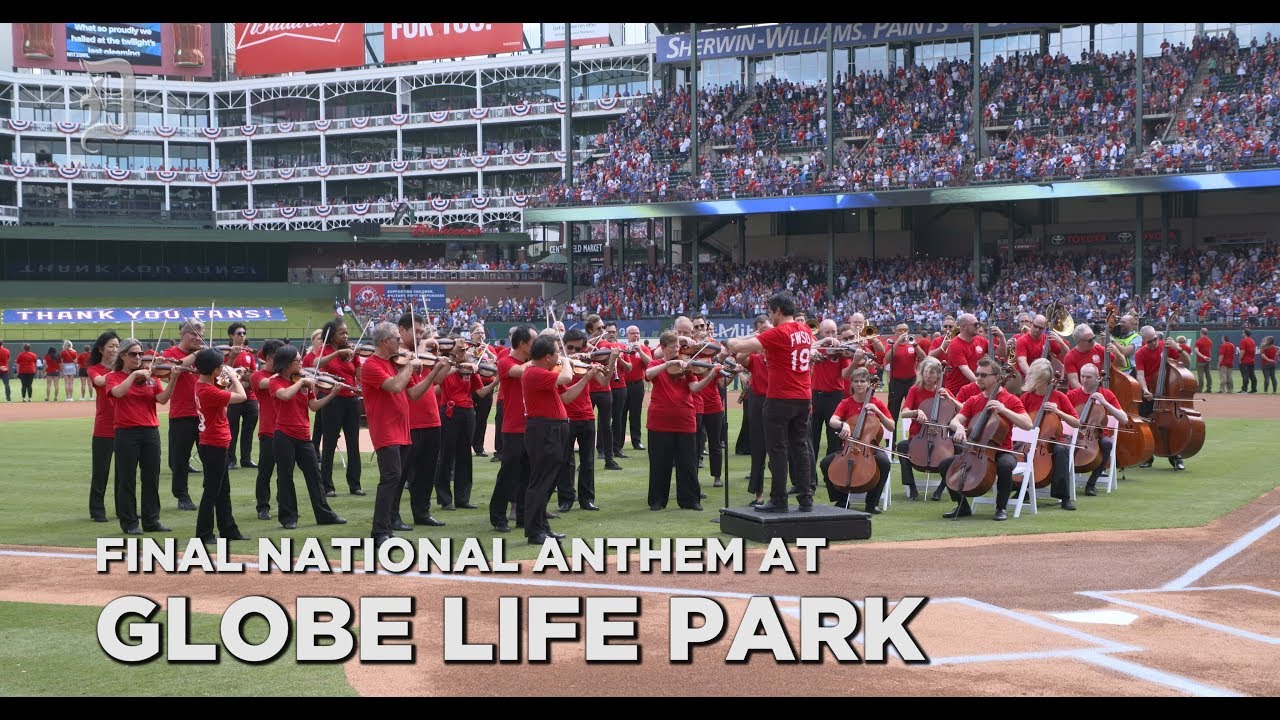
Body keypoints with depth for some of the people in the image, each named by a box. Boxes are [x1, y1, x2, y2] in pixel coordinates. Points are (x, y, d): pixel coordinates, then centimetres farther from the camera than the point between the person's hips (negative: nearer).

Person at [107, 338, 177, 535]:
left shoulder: (150, 376, 9)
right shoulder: (114, 377, 1)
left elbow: (162, 399, -6)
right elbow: (118, 392, -21)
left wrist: (173, 379, -20)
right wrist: (135, 374, -24)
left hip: (150, 431, 3)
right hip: (126, 432, -3)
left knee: (152, 478, 6)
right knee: (127, 479, 1)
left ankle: (151, 520, 15)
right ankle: (129, 522, 8)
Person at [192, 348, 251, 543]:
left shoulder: (202, 386, 5)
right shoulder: (209, 391, -24)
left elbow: (222, 398, 17)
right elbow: (242, 396, -23)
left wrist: (232, 381, 8)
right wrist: (234, 378, -8)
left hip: (216, 446, 10)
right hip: (214, 447, -10)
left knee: (223, 490, 17)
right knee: (211, 491, -2)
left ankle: (228, 529, 25)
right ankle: (204, 533, 4)